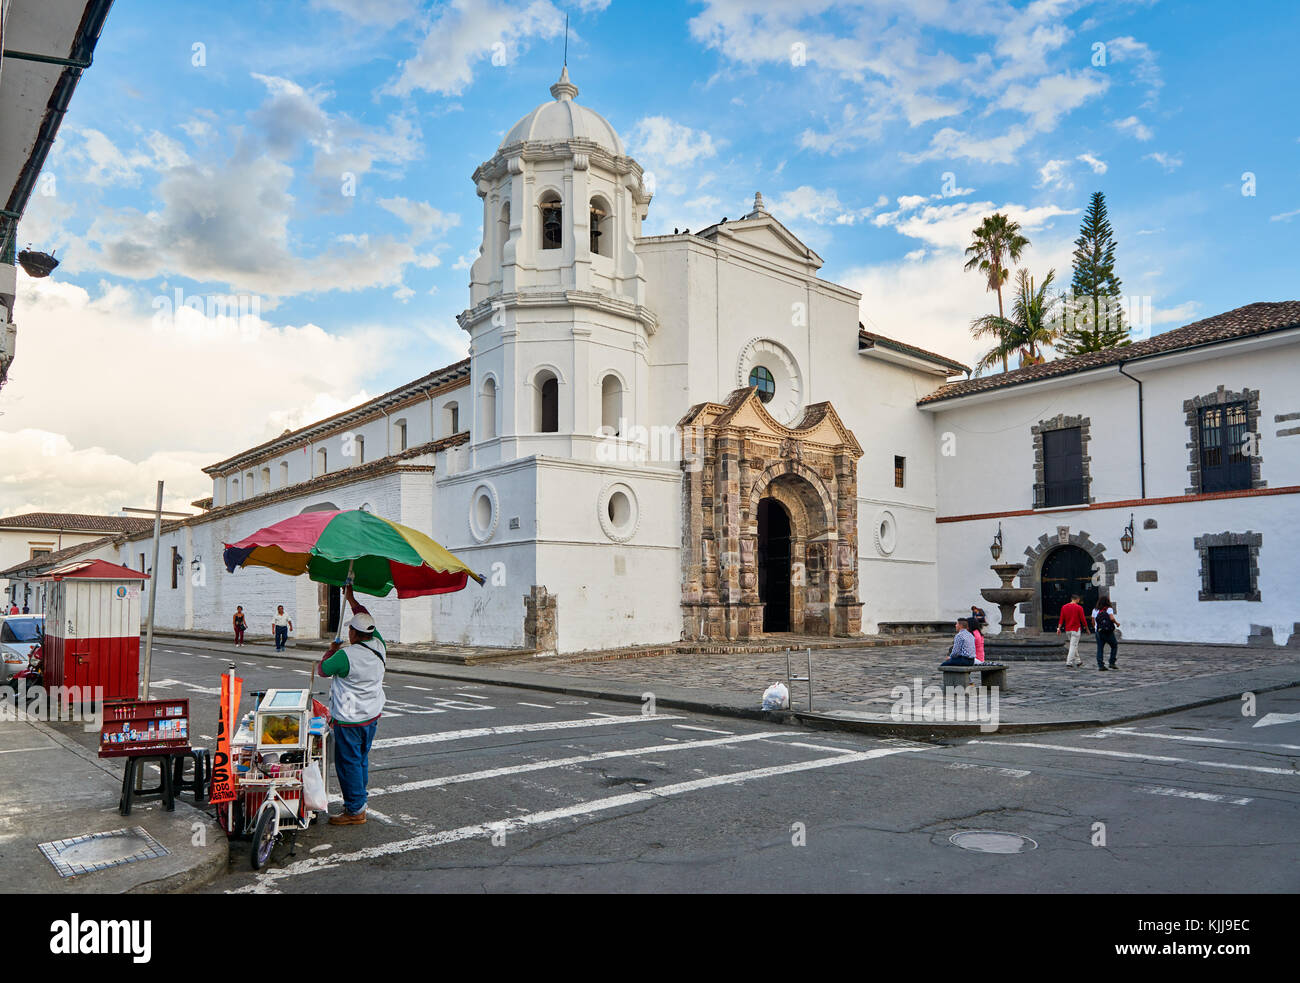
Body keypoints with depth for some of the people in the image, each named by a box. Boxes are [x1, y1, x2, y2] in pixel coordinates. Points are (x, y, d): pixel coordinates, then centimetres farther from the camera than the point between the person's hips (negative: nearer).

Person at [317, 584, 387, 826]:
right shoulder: (379, 646, -2)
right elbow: (367, 620, 15)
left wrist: (331, 651, 14)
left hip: (350, 720, -7)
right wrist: (352, 599, 24)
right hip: (373, 715, 7)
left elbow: (322, 669, -4)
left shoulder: (345, 655, -22)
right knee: (362, 760, 19)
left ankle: (355, 810, 7)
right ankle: (359, 802, 29)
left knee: (349, 763, 2)